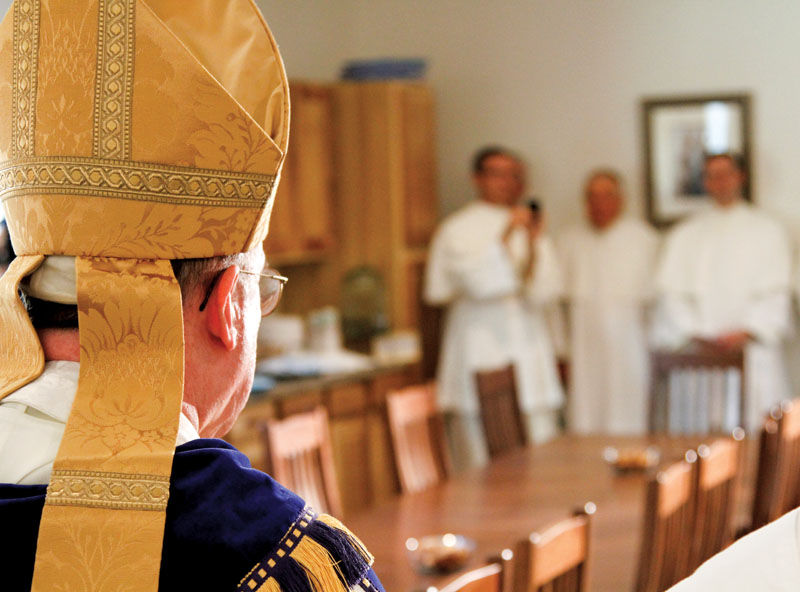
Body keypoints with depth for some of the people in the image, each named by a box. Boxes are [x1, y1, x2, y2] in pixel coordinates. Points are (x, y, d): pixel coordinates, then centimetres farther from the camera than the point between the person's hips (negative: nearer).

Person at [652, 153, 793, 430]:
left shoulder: (767, 230, 11)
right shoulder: (685, 235, 15)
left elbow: (776, 292, 3)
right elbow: (671, 292, 6)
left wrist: (747, 332, -11)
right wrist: (694, 333, -8)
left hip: (753, 352, -1)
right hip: (700, 356, 1)